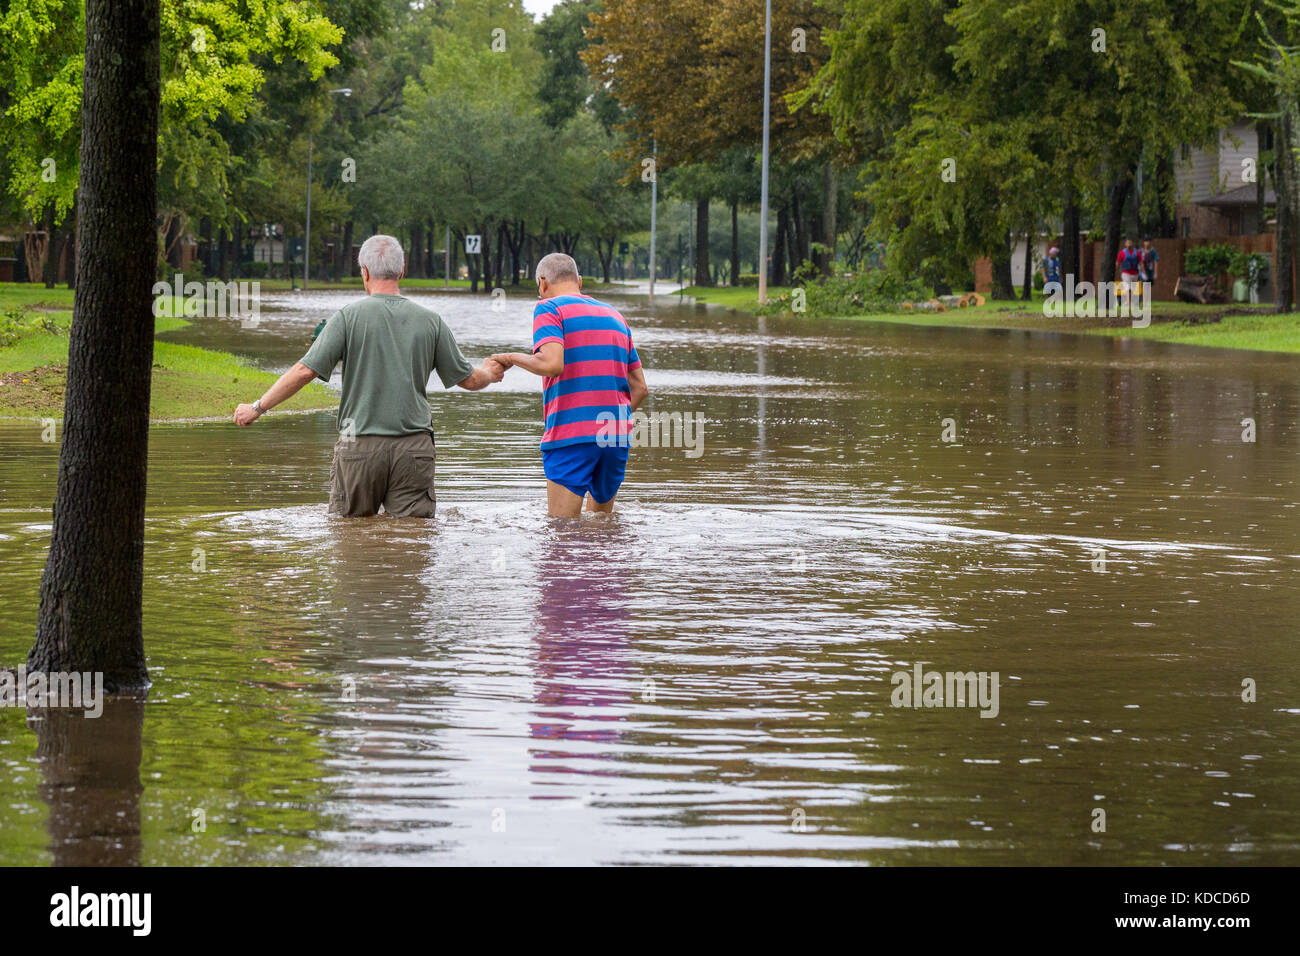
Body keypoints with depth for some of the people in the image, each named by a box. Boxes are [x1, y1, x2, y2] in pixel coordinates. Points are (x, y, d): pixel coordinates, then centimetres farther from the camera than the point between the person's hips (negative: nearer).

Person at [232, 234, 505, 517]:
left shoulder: (349, 316, -5)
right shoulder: (430, 321, 4)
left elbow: (305, 370, -9)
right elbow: (468, 380, 13)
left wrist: (258, 408, 2)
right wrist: (490, 373, 37)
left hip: (361, 443, -2)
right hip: (414, 447, 2)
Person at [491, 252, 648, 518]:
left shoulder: (549, 308, 0)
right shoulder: (615, 316, 20)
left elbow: (551, 364, -18)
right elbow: (640, 388, 17)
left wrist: (513, 357, -1)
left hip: (571, 436, -6)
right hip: (618, 439, 6)